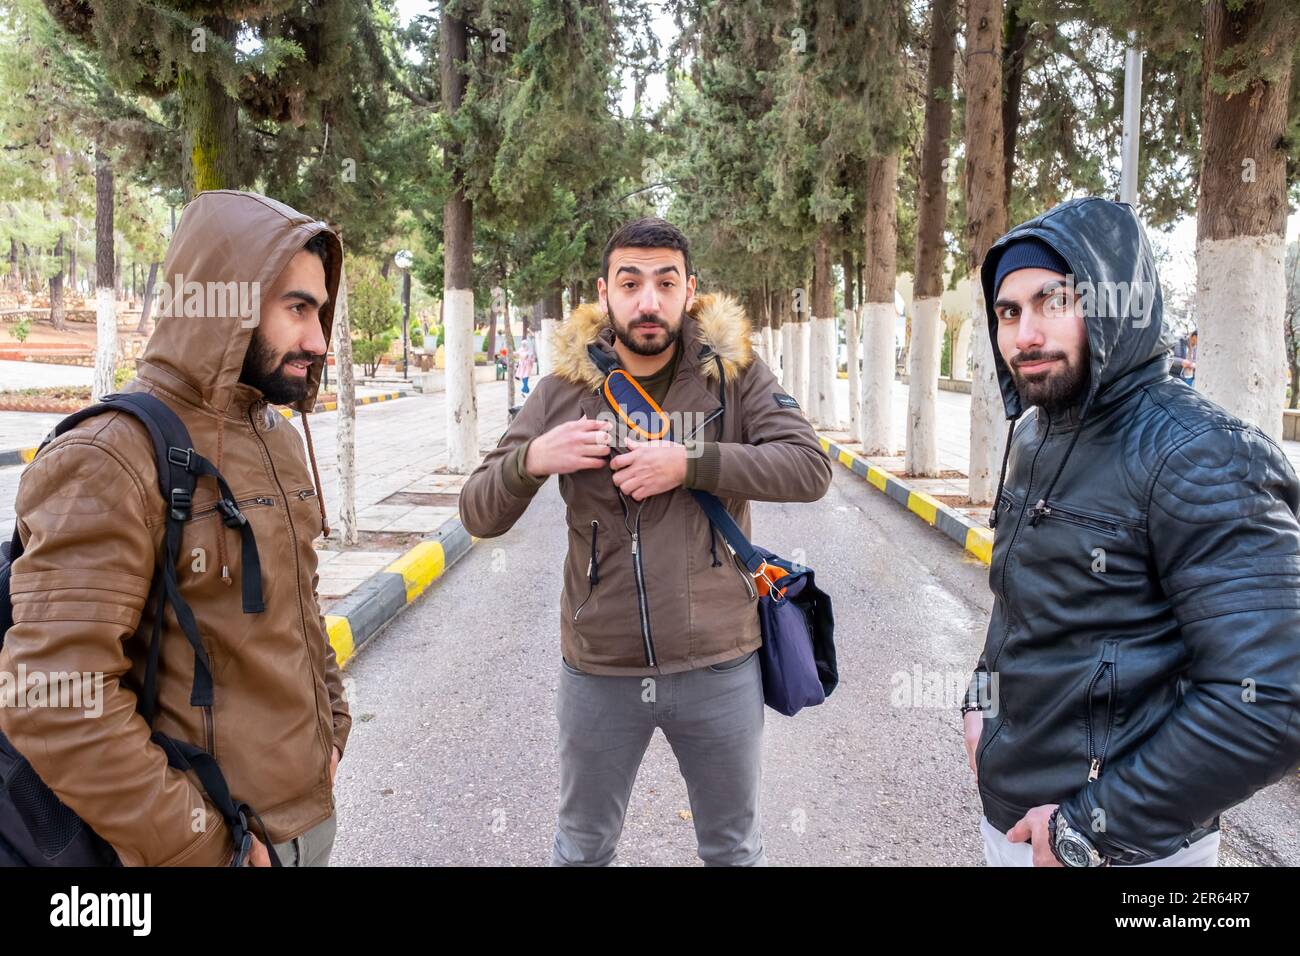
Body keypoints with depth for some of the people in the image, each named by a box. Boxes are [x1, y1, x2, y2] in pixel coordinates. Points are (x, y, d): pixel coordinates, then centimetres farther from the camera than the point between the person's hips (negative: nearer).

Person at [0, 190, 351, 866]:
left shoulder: (277, 437, 6)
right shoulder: (109, 463, -20)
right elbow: (56, 707, -24)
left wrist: (330, 722, 12)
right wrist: (199, 845, -18)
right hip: (209, 840, -7)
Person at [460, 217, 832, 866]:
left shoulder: (733, 371, -4)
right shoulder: (565, 387, -3)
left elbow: (810, 468, -14)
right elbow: (479, 516, -1)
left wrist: (690, 462, -24)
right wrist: (531, 459, -22)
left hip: (719, 665, 0)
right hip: (598, 671, 1)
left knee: (735, 849, 22)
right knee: (581, 849, 23)